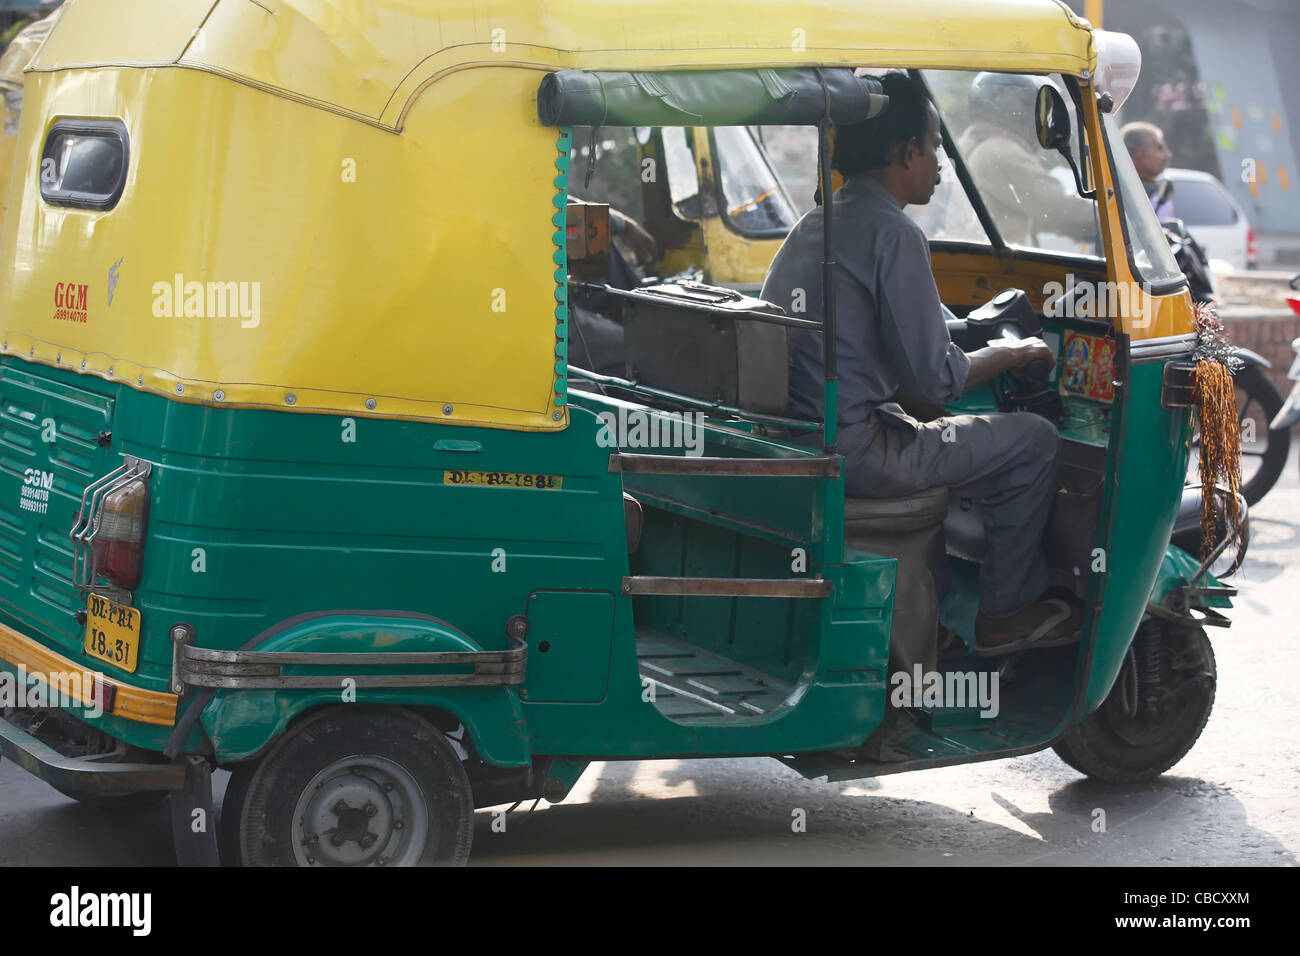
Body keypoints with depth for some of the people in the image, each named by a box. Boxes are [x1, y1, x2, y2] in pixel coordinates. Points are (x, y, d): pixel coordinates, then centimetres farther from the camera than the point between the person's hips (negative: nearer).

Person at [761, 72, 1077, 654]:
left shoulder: (812, 226, 14)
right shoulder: (892, 234, -14)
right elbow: (934, 380, -15)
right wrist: (1009, 357, 4)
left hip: (782, 442, 9)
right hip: (848, 449, -9)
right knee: (1034, 442, 2)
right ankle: (1005, 615, 12)